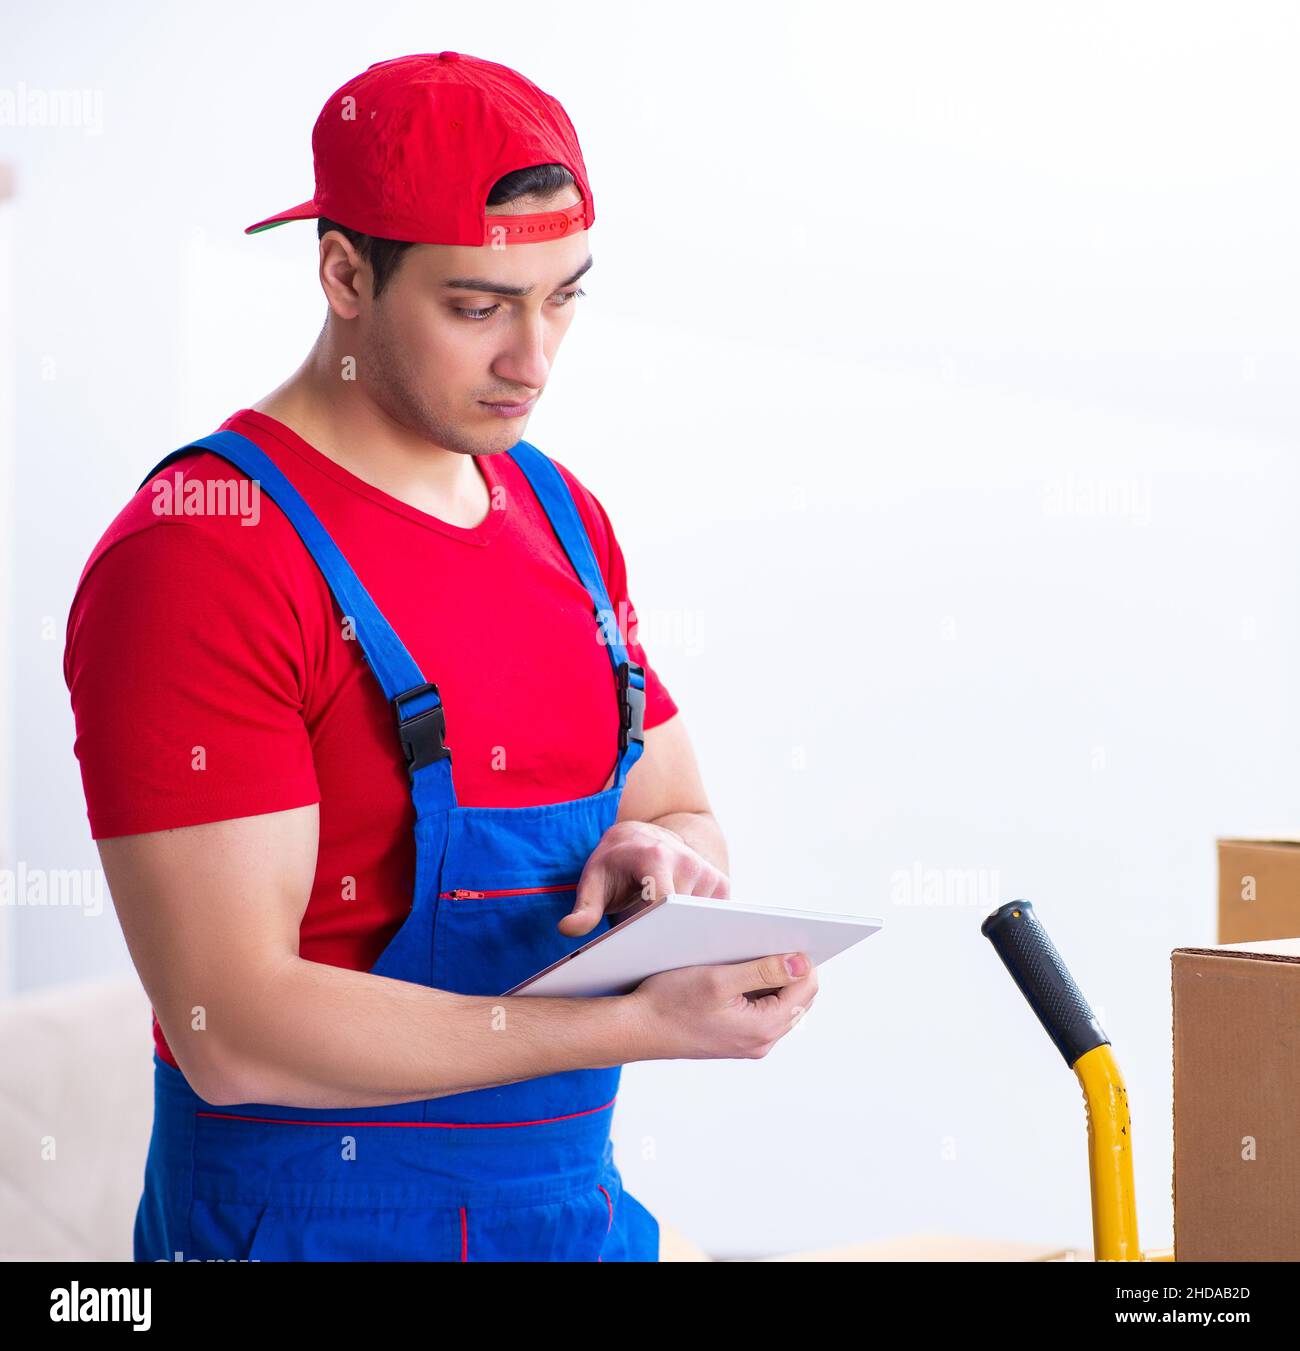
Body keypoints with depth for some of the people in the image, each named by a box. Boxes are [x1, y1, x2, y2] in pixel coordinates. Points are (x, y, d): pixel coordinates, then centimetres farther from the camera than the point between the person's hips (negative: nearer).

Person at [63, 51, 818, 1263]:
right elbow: (232, 1031, -23)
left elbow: (682, 816, 13)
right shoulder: (197, 559, -18)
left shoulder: (560, 515, 5)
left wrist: (662, 862, -11)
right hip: (317, 1219, -6)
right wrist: (637, 1026, -27)